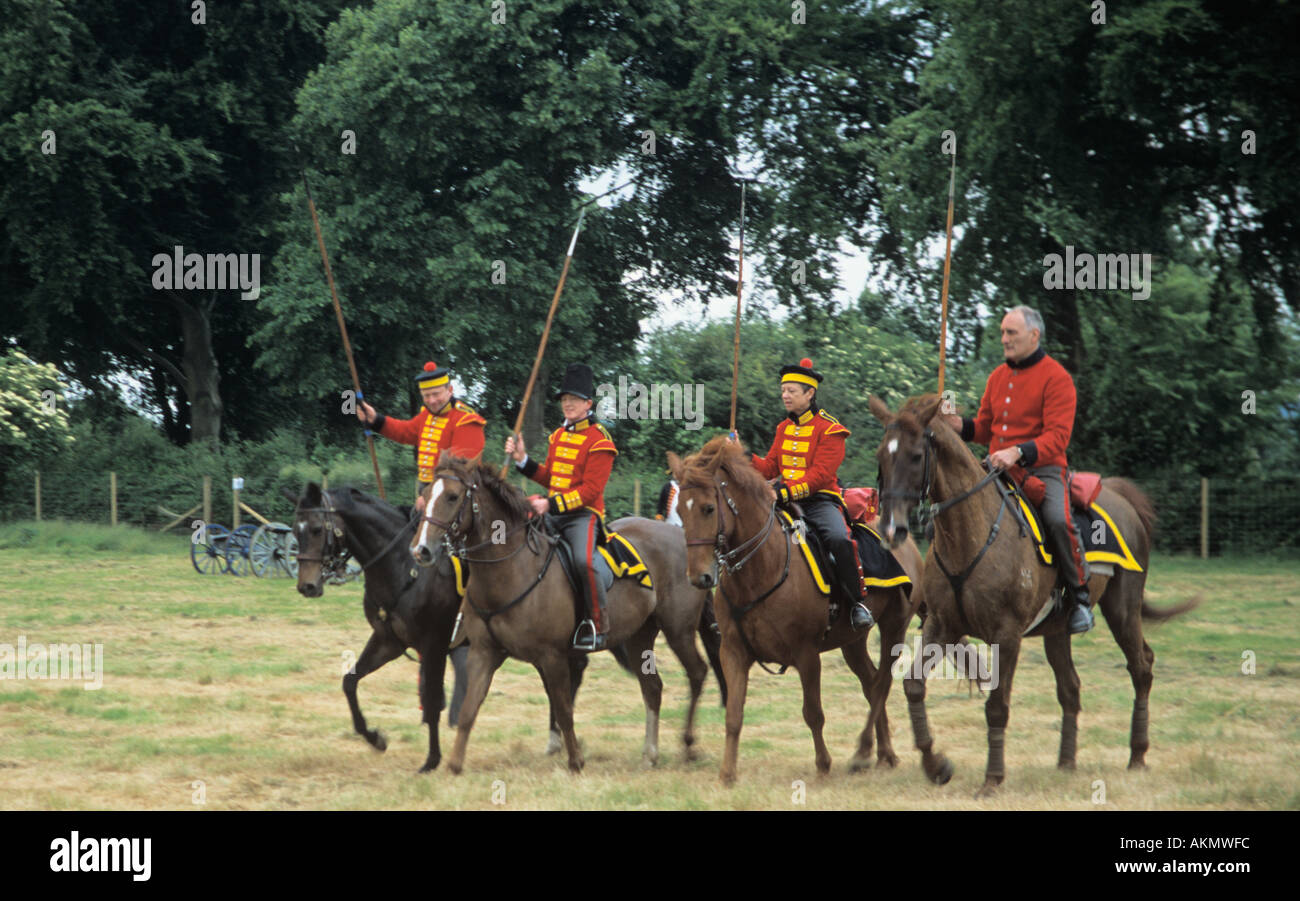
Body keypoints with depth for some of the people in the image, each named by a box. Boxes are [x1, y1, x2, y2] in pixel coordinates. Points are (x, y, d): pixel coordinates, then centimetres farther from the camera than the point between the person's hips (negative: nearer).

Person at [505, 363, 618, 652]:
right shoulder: (558, 436, 15)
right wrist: (522, 460, 8)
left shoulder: (599, 440, -9)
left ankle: (599, 625, -19)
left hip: (584, 514, -8)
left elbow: (591, 490, -15)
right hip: (553, 512, 8)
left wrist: (552, 504, -24)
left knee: (584, 559, -33)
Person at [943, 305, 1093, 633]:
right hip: (999, 471, 7)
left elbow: (1057, 437, -15)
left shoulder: (1056, 378, -6)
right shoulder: (998, 377, 14)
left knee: (1057, 519, -32)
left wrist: (1018, 452, -31)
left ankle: (1080, 597, -15)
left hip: (1042, 469, -7)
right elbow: (985, 429, 21)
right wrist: (960, 425, -2)